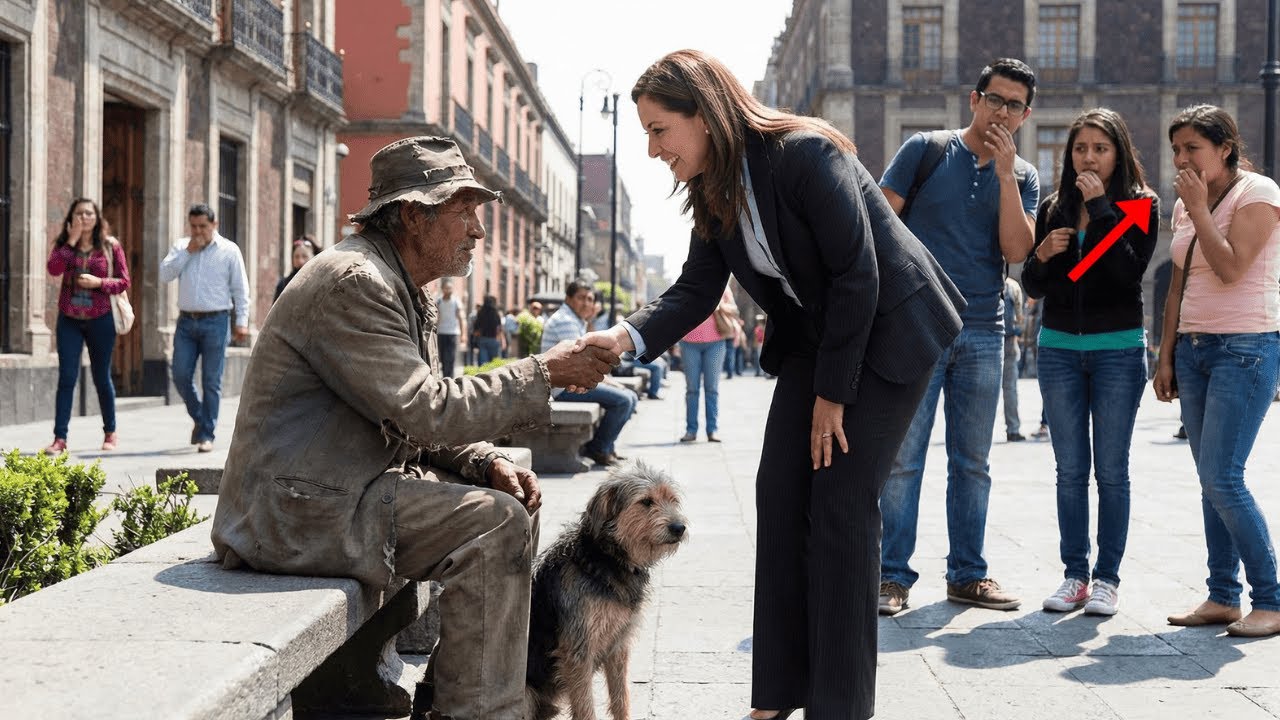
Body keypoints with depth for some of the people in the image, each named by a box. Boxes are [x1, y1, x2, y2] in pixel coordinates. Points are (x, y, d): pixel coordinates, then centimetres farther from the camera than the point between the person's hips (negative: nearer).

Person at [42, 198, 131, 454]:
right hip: (69, 320, 1)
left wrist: (98, 282, -17)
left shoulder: (110, 245, 0)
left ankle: (110, 433, 25)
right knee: (66, 377, -6)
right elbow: (53, 269, -15)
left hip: (100, 320, -1)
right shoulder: (63, 245, 4)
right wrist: (72, 241, -15)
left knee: (101, 377, 10)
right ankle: (59, 438, -7)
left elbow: (124, 282, -2)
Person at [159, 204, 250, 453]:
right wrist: (188, 251, -7)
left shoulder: (229, 250, 3)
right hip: (186, 321, 3)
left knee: (211, 381, -1)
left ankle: (206, 434, 6)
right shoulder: (181, 246, 11)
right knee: (181, 376, 0)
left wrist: (241, 321, -6)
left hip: (215, 322, -3)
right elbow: (165, 274, -2)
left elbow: (240, 289, 2)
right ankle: (199, 418, 24)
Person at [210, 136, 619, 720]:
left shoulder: (409, 292, 15)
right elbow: (426, 411, -24)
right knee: (496, 523, -19)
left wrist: (484, 461, -2)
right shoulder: (353, 282, -18)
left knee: (508, 500, 8)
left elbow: (417, 420, 17)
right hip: (297, 510, -10)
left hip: (342, 488, 10)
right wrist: (543, 374, -18)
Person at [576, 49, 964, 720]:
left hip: (888, 331, -8)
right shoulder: (713, 189, 0)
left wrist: (833, 394, -19)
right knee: (780, 494, 2)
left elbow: (856, 275, -24)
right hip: (815, 338, 8)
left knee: (841, 505, -9)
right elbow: (696, 288, -4)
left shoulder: (807, 156, -25)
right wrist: (628, 336, -23)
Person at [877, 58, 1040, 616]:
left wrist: (1005, 173, -10)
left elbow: (1016, 251, -5)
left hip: (983, 333, 4)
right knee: (903, 458, -3)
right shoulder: (925, 151, 1)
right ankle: (894, 576, 4)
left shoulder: (1022, 177, 10)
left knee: (972, 463, 10)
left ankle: (967, 574, 19)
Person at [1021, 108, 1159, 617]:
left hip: (1118, 349, -3)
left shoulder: (1140, 205, -1)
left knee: (1111, 470, 0)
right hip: (1059, 347, 3)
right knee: (1070, 470, 6)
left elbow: (1130, 272, -18)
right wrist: (1041, 256, -11)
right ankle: (1074, 576, 12)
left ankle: (1107, 579, 7)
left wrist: (1100, 207, -18)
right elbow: (1033, 288, 10)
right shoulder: (1053, 209, 8)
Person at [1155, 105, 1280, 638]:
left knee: (1222, 478, -14)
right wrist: (1166, 357, 12)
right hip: (1194, 348, 7)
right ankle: (1222, 597, 11)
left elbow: (1230, 268, -20)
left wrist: (1199, 208, -13)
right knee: (1211, 481, 6)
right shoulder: (1185, 205, 14)